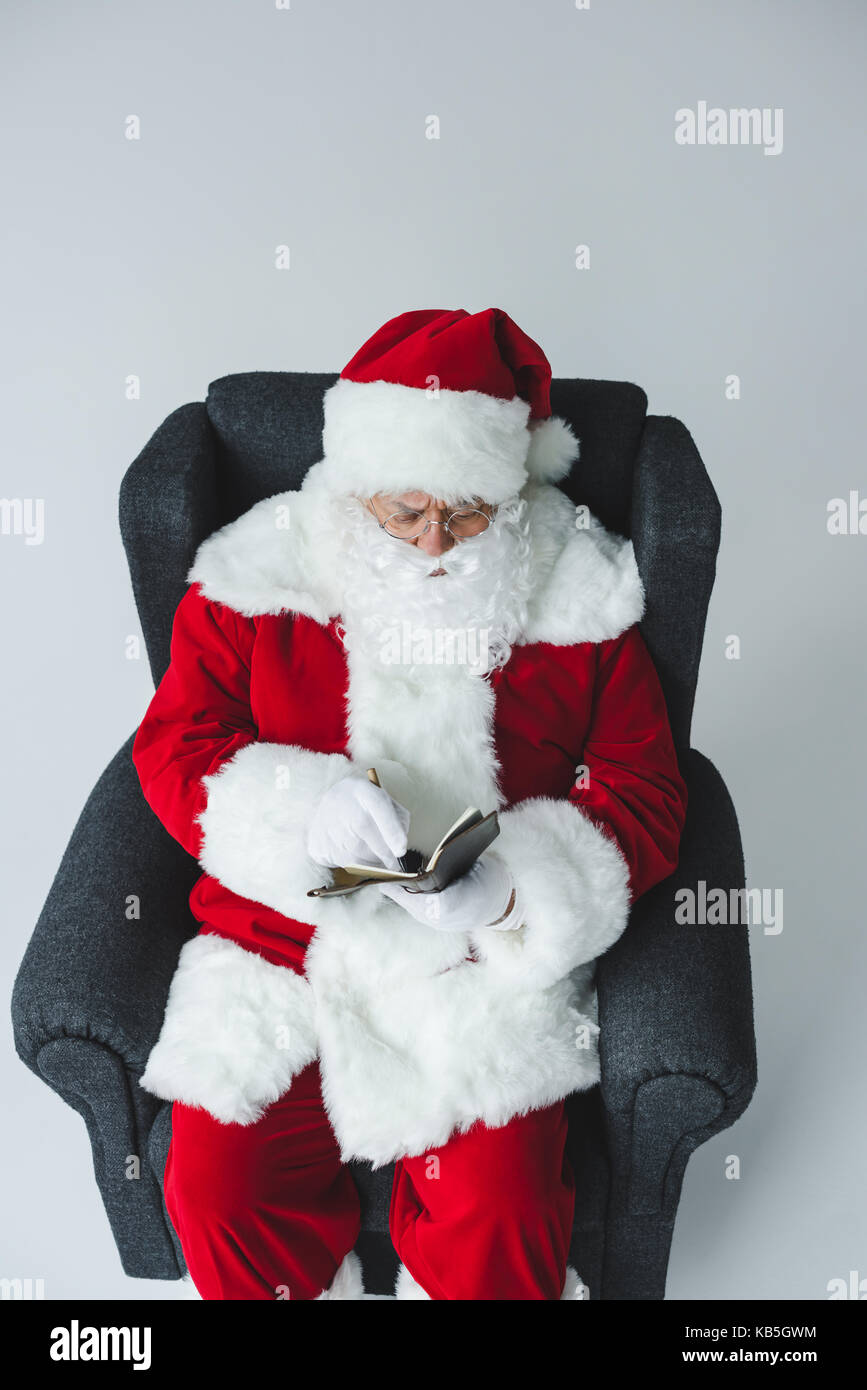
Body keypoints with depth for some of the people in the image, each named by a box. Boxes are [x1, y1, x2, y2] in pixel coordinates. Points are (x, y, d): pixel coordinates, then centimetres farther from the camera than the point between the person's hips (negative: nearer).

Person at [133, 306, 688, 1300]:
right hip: (281, 940, 1)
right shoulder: (260, 577, -1)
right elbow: (172, 746, -1)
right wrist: (302, 805, -23)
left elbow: (642, 797, -1)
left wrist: (512, 891, -21)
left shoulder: (579, 597, -2)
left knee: (498, 1216, -16)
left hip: (490, 958, 0)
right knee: (216, 1191, -11)